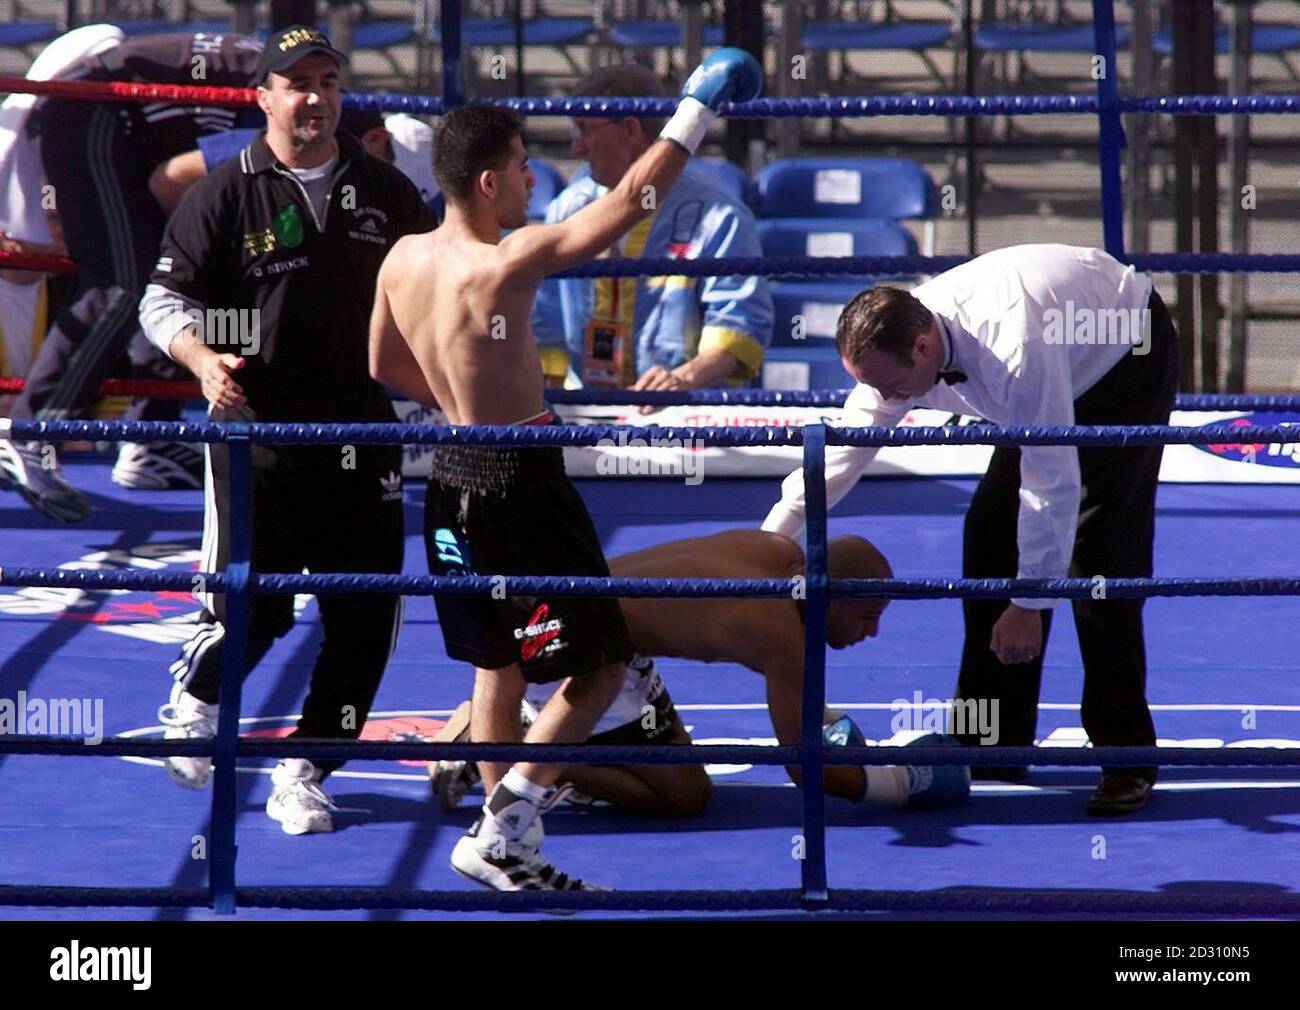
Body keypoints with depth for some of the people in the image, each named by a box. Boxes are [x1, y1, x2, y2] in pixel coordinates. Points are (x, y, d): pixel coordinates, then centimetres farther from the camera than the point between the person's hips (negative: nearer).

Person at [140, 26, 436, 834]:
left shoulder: (384, 191, 8)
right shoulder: (226, 195, -2)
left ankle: (304, 776, 12)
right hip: (257, 432, -3)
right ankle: (196, 699, 31)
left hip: (363, 433, 3)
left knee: (367, 617, -1)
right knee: (252, 608, -3)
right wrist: (203, 360, -19)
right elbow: (164, 298, -1)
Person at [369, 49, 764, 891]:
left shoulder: (403, 260, 1)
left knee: (498, 660, 20)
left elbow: (386, 366, 16)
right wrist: (698, 110, -11)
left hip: (454, 478, 8)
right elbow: (632, 200, -20)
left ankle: (508, 843, 25)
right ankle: (505, 823, -5)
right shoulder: (509, 264, -22)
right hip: (521, 484, -8)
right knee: (602, 665, 2)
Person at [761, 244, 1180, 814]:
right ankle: (995, 745, 5)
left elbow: (1054, 482, -38)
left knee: (1098, 552, -18)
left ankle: (1125, 759, -13)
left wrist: (1029, 603, -33)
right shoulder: (894, 348, -20)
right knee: (991, 537, -1)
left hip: (1129, 361, -8)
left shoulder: (1013, 347, -43)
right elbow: (844, 446, -8)